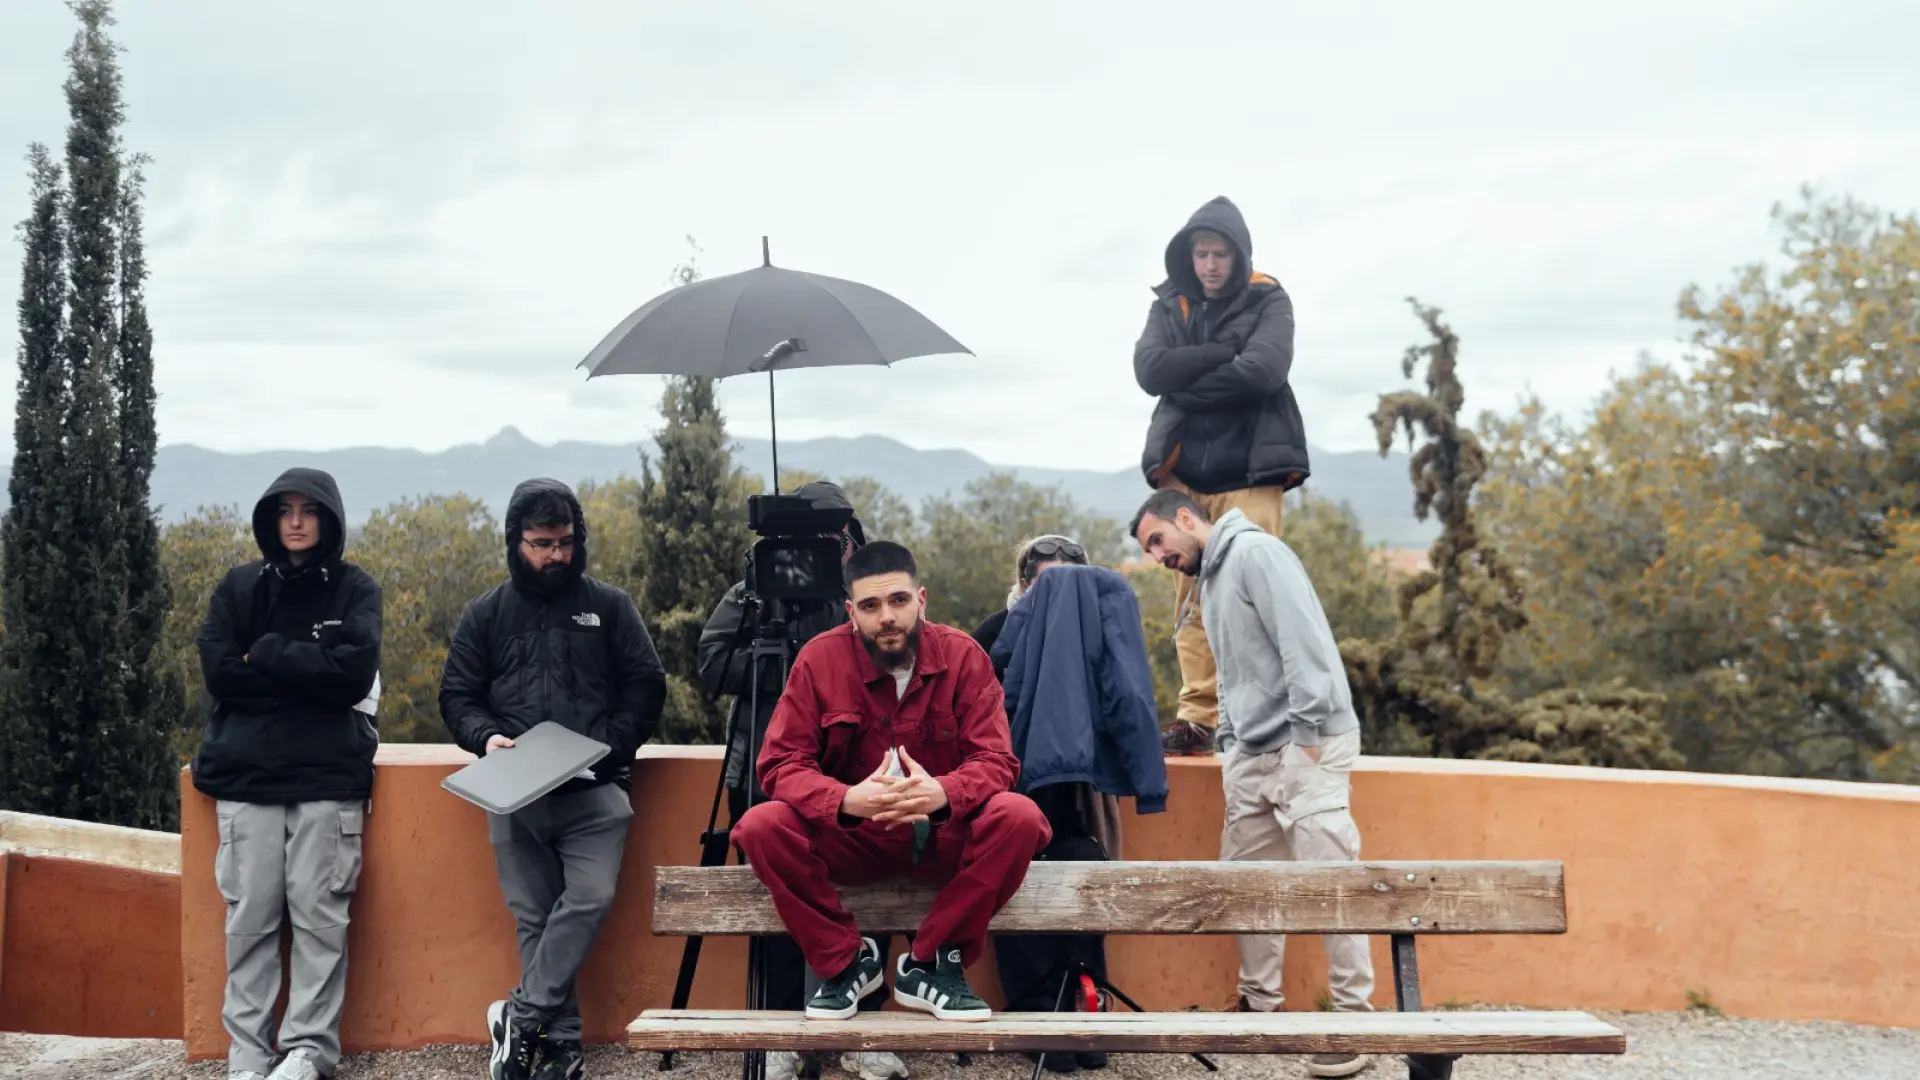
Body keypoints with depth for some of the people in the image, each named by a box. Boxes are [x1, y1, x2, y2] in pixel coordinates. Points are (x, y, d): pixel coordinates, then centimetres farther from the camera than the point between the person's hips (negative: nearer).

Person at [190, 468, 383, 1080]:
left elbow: (354, 674, -9)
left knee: (320, 916, -4)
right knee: (250, 919, -1)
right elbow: (218, 672, -2)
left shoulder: (355, 590, 6)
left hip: (329, 777, -1)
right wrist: (310, 673, -8)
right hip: (246, 775, 2)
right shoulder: (238, 588, 11)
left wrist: (266, 653, -7)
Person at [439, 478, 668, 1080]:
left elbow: (646, 686, 7)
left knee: (591, 897, -19)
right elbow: (457, 696, 12)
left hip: (596, 790, -1)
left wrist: (611, 744, -8)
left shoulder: (610, 607, 9)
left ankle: (521, 1018, -10)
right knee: (534, 918, 1)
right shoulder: (485, 615, 12)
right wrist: (485, 736, -9)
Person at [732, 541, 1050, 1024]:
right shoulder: (819, 659, -9)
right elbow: (781, 764, -13)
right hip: (851, 835, 0)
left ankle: (930, 963, -13)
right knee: (762, 827, -27)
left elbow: (996, 761, -13)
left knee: (1020, 817, -30)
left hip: (943, 835, 0)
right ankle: (846, 961, -5)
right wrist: (847, 799, -35)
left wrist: (942, 792, -37)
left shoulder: (962, 655, -9)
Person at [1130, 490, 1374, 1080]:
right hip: (1252, 754, 9)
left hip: (1305, 745, -9)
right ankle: (1259, 1004, 22)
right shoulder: (1209, 580, 20)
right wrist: (1229, 743, 14)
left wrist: (1308, 736, -21)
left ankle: (1353, 1019, -4)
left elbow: (1305, 642, -17)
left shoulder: (1255, 552, -8)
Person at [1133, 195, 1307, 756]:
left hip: (1249, 472, -3)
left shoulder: (1268, 301, 5)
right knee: (1193, 599, 0)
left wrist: (1188, 385, -7)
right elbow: (1149, 369, -5)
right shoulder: (1170, 305, 13)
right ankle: (1197, 716, 2)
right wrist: (1223, 354, -9)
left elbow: (1265, 370, -13)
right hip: (1184, 472, 3)